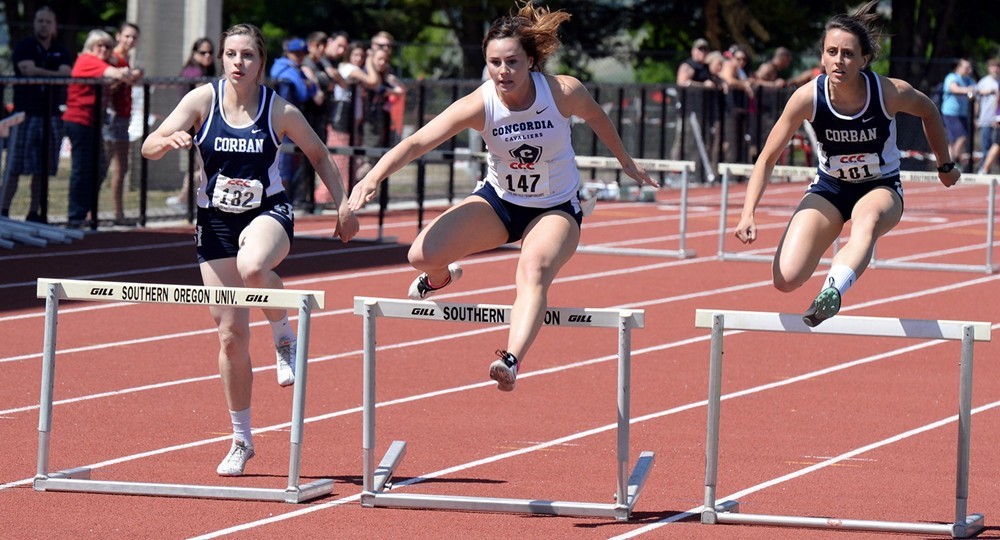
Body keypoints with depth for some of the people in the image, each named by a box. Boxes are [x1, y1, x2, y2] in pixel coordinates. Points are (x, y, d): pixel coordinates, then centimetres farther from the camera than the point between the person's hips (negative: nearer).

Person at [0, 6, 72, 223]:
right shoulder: (24, 47, 3)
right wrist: (55, 75, -9)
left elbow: (66, 73, -4)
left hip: (51, 115, 4)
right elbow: (28, 69, -14)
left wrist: (40, 74, -19)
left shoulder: (61, 52, 13)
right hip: (25, 113, -4)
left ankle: (35, 213, 9)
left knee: (43, 170, 4)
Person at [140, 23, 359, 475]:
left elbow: (319, 155, 7)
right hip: (216, 221, 2)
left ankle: (284, 336, -8)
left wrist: (344, 205, 2)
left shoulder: (280, 110, -8)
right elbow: (148, 148, -10)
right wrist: (170, 140, -32)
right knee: (231, 332, 2)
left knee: (252, 267, -39)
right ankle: (241, 440, 17)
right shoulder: (202, 100, -7)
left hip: (268, 213, -2)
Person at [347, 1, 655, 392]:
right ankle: (441, 278, 27)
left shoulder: (563, 93, -21)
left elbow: (595, 116, 3)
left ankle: (512, 359, -51)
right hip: (499, 201, 2)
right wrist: (374, 176, -50)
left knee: (533, 270, -34)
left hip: (556, 210, -2)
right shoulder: (479, 105, -23)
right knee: (423, 254, -13)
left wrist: (625, 162, 18)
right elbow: (418, 142, -33)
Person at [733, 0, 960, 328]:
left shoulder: (891, 93, -22)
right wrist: (748, 214, -26)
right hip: (829, 189, 2)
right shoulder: (808, 97, -21)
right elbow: (767, 159, -14)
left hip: (881, 188, -2)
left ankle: (832, 293, -64)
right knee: (786, 279, -17)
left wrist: (945, 166, 14)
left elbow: (928, 113, 3)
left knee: (868, 219, -42)